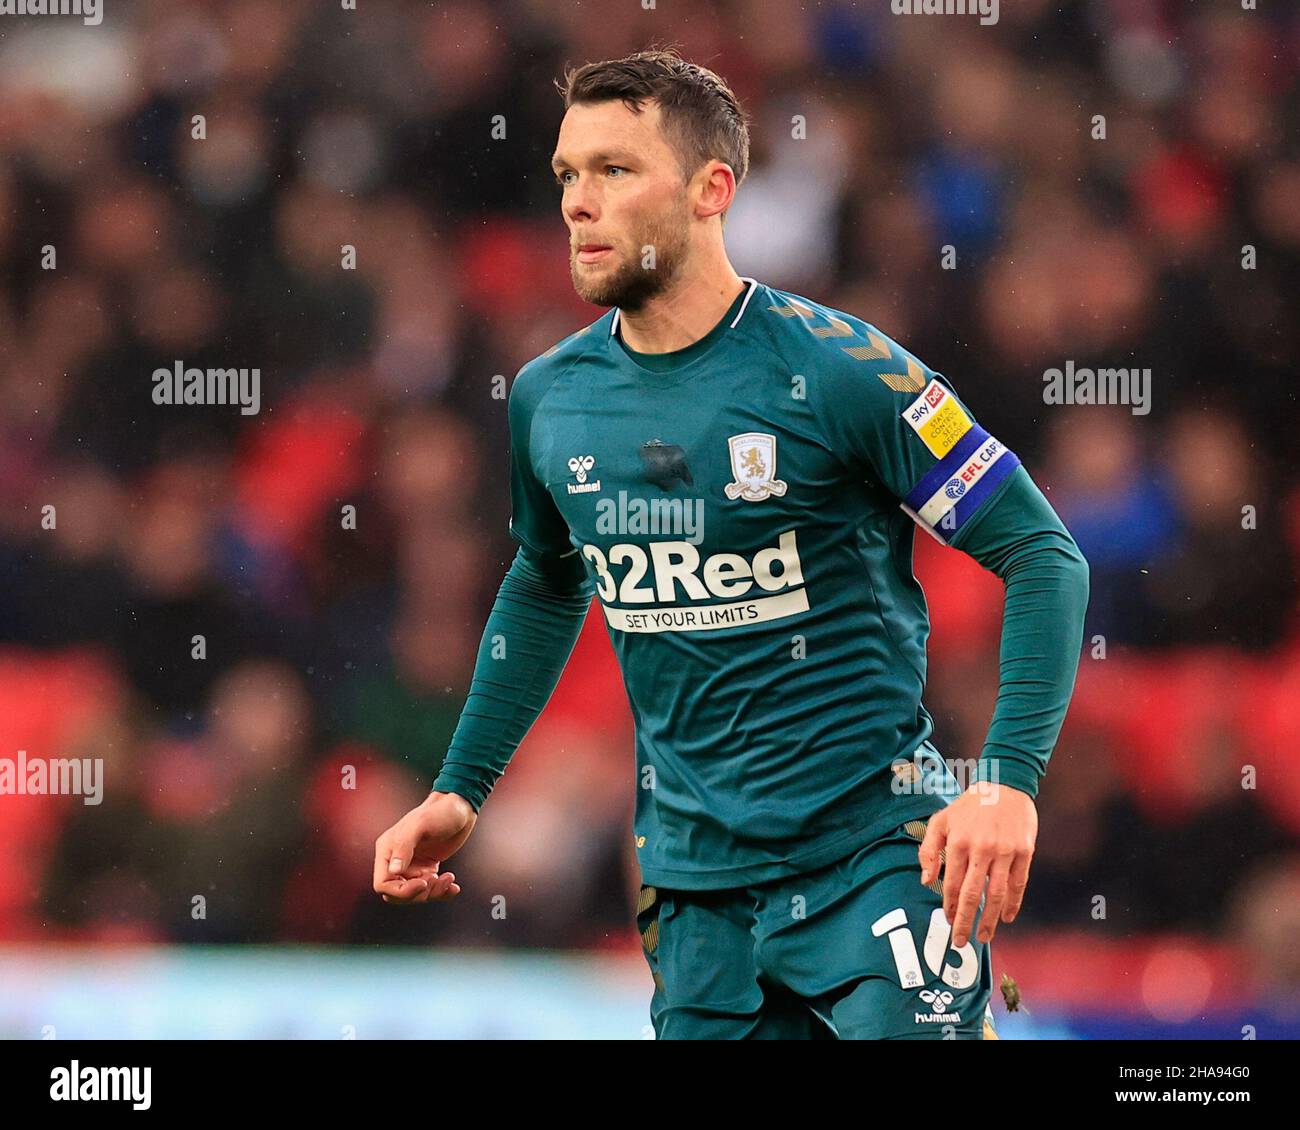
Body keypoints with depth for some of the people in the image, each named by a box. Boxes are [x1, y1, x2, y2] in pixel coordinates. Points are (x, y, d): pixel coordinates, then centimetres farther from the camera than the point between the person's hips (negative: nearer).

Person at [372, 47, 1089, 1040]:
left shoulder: (835, 369, -12)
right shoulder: (550, 398, 5)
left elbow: (1044, 556, -9)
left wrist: (1011, 780, -20)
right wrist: (461, 790, 20)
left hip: (870, 855, -5)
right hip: (697, 884, 5)